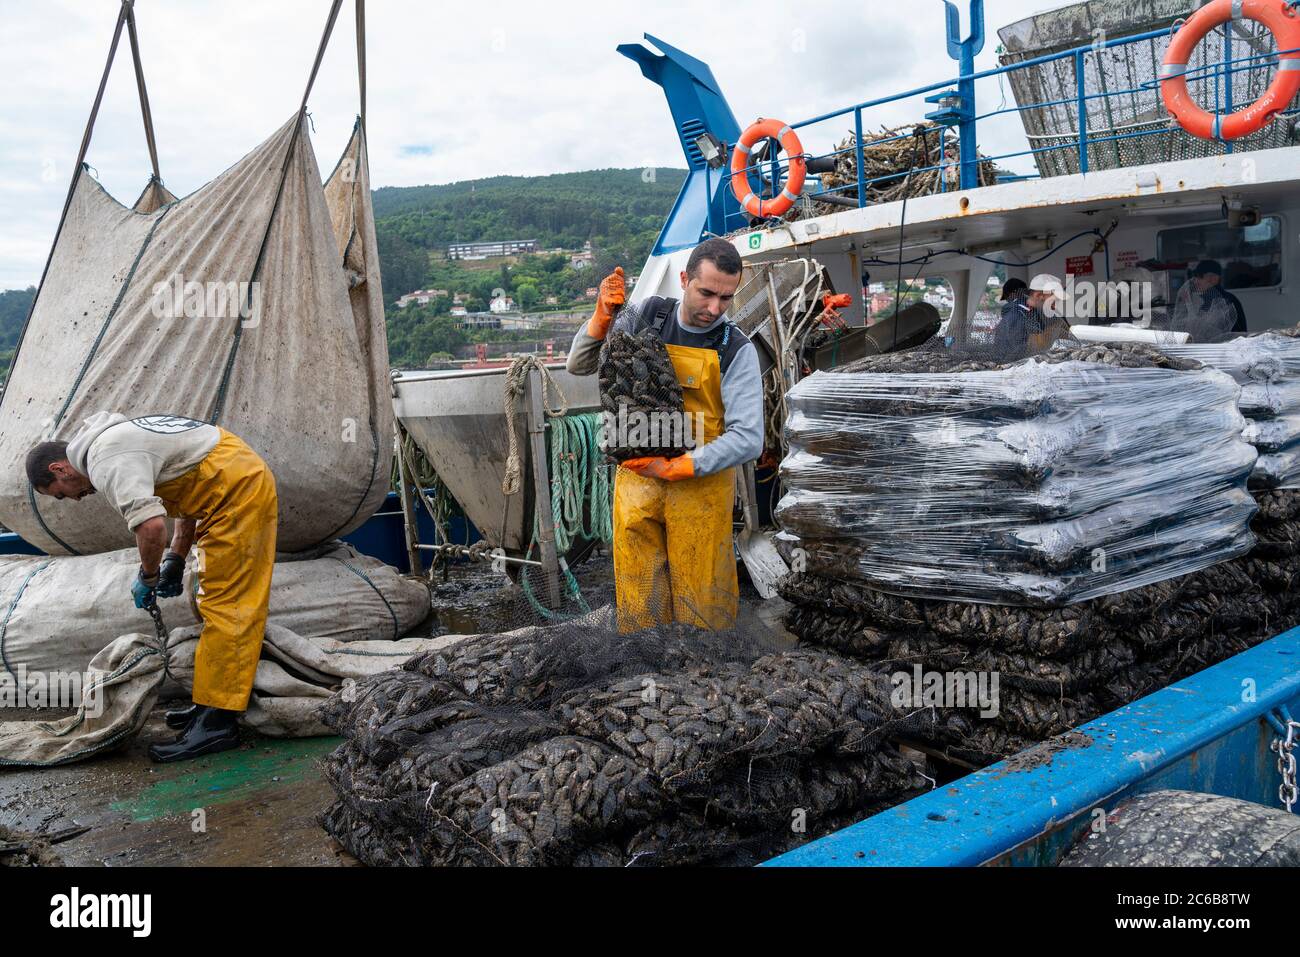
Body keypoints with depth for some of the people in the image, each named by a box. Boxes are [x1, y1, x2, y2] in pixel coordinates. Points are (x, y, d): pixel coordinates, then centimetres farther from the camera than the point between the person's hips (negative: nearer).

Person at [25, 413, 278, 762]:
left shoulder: (106, 460, -15)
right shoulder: (117, 438, 19)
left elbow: (150, 526, -29)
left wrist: (147, 577, -9)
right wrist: (176, 560, 20)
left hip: (238, 491, -11)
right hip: (245, 481, 11)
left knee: (224, 607, -10)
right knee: (217, 602, 16)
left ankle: (217, 722, -7)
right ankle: (213, 703, 24)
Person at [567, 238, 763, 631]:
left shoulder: (737, 349, -8)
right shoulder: (648, 314, -1)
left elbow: (747, 439, -15)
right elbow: (580, 366, 2)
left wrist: (675, 468, -22)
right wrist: (602, 317, -16)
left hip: (699, 486, -2)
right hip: (635, 477, 2)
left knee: (702, 606, 6)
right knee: (639, 604, 11)